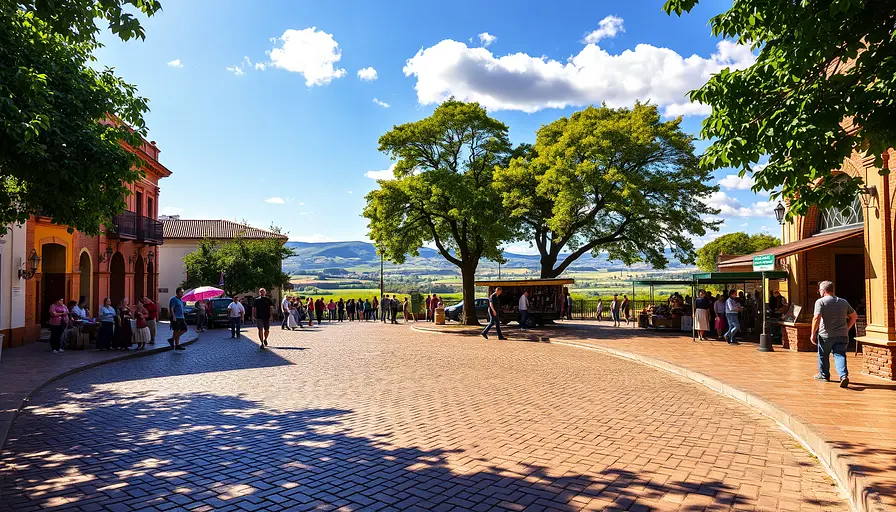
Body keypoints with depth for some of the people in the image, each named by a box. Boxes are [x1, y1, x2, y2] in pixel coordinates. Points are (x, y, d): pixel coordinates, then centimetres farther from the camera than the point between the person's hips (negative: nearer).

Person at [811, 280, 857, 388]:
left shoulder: (820, 302, -9)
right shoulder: (843, 302, 9)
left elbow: (816, 318, -18)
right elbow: (854, 316, 16)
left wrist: (813, 333, -11)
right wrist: (847, 328, 24)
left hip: (825, 335, -4)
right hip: (842, 335, 4)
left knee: (823, 356, 14)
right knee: (840, 355, 0)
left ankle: (824, 375, 28)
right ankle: (844, 375, -19)